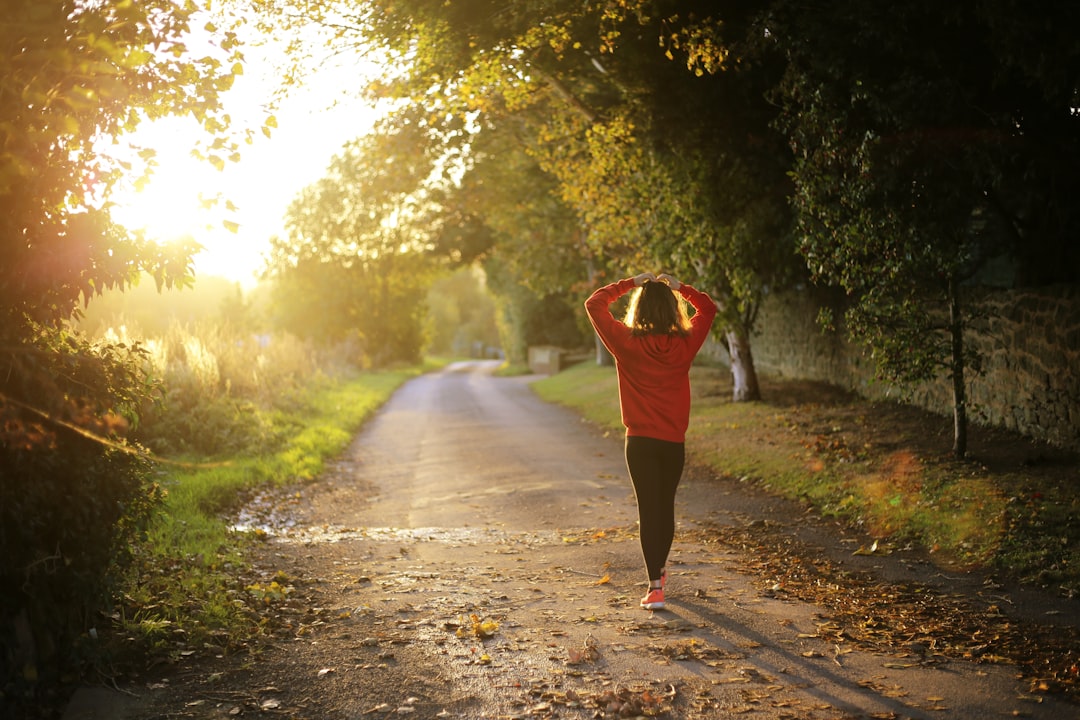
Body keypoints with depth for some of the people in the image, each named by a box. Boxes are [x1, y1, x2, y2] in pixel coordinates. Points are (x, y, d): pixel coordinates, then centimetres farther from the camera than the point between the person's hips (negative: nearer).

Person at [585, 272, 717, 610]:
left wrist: (630, 283, 4)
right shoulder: (685, 344, -4)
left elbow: (594, 304, 0)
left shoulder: (627, 343, -10)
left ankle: (655, 587, -9)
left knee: (648, 509, -1)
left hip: (640, 441, -2)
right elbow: (708, 308, 14)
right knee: (666, 506, 18)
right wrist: (679, 287, 9)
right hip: (674, 441, 3)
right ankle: (659, 569, 37)